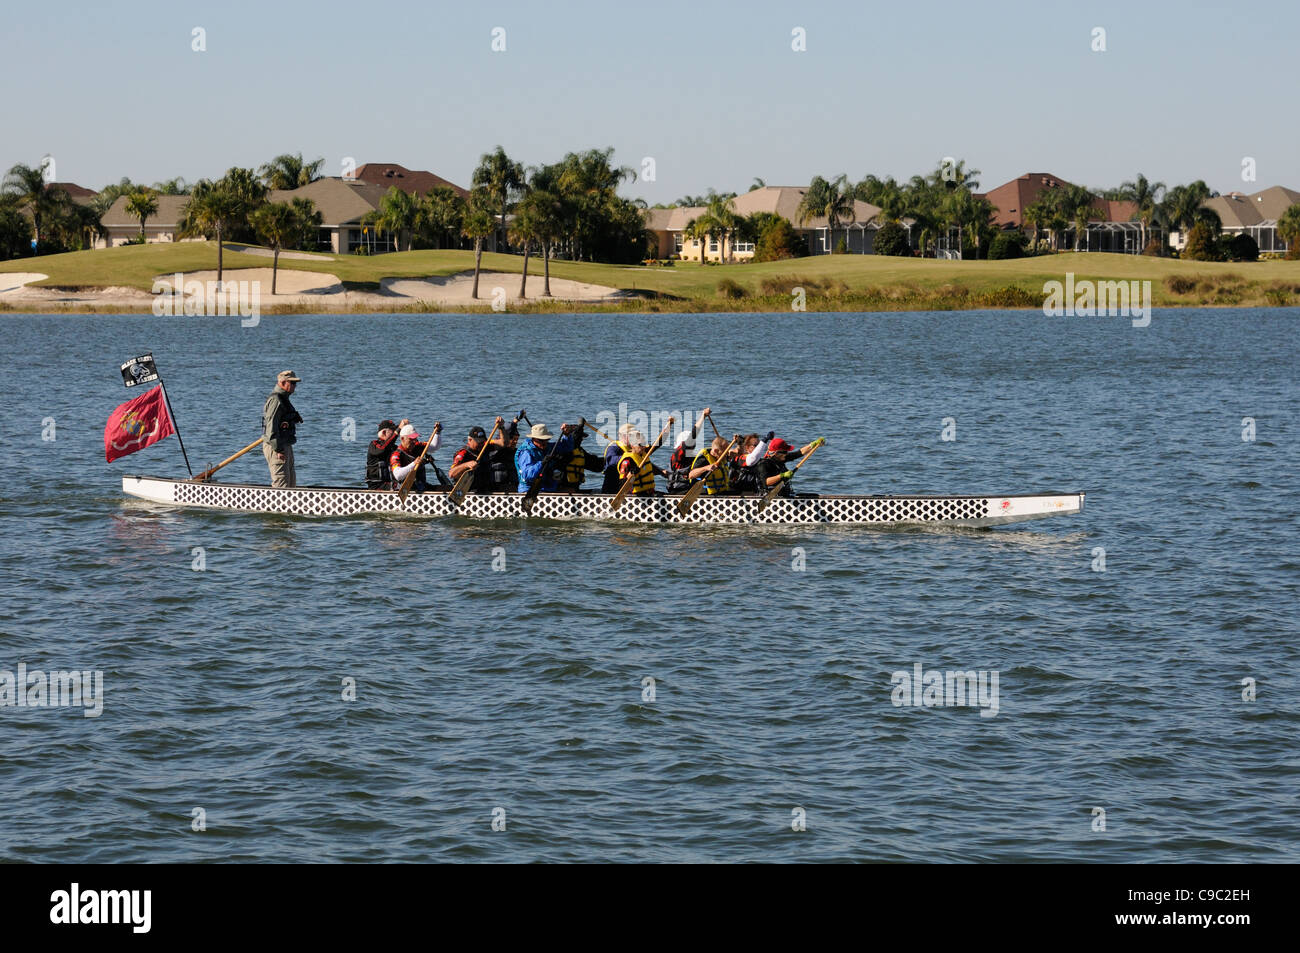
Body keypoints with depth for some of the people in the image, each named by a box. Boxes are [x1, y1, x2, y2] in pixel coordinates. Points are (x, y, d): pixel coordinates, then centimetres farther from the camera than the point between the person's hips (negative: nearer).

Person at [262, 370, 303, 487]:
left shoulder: (283, 398, 17)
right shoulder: (275, 400, -16)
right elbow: (271, 426, -22)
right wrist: (278, 449, -24)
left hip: (285, 446, 11)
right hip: (275, 447, -11)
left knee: (291, 481, 14)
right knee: (281, 482, -12)